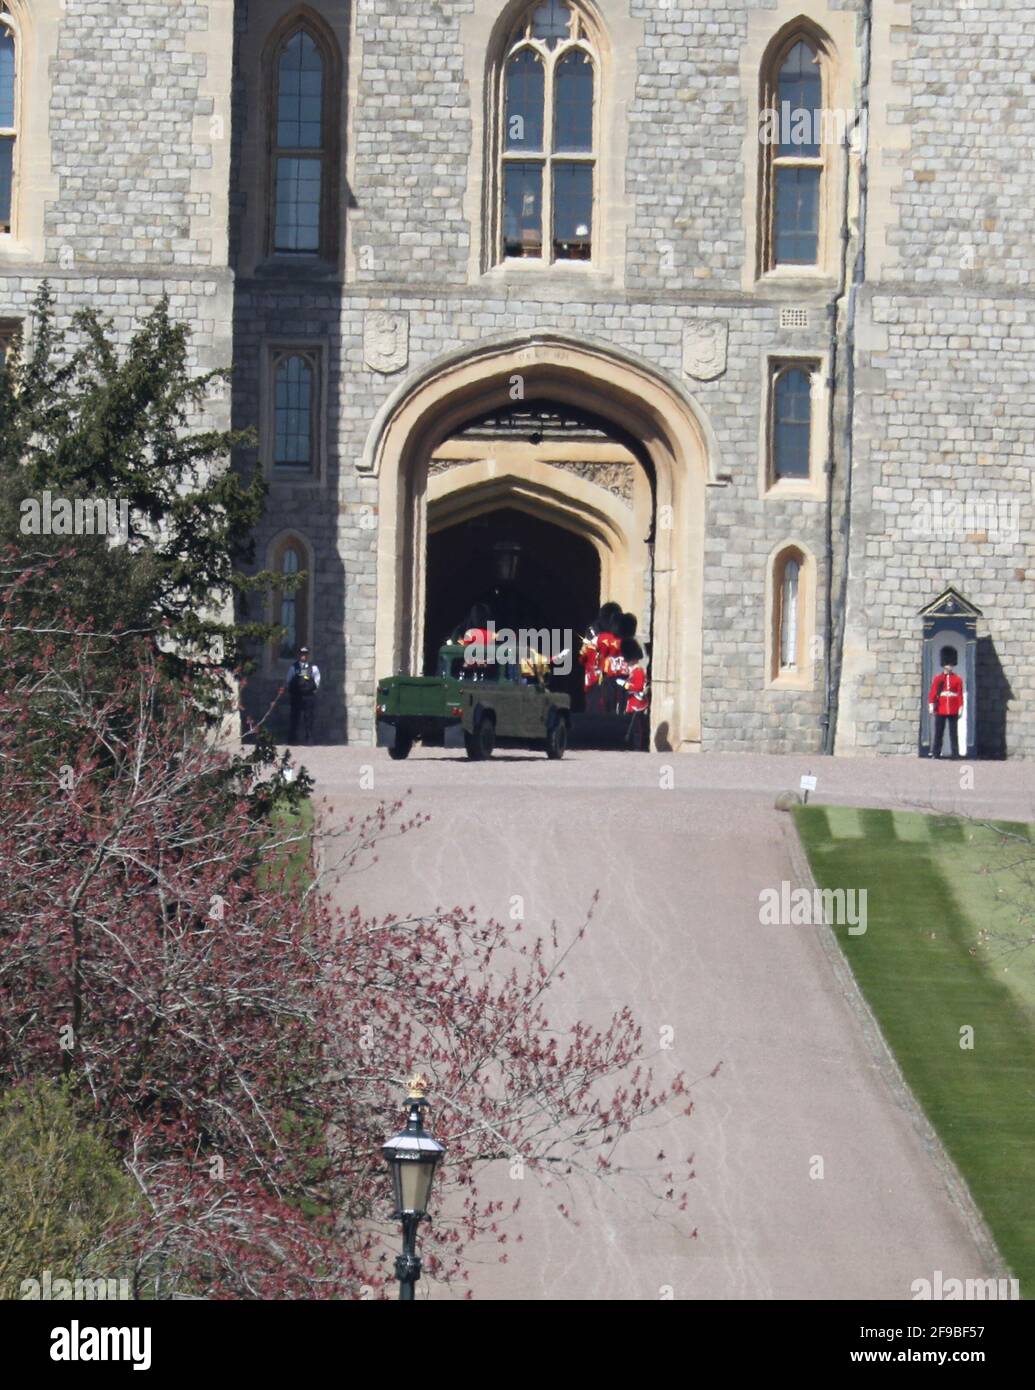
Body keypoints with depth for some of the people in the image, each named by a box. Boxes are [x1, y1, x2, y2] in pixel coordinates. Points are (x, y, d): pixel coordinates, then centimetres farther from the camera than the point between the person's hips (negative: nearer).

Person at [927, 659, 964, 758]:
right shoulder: (938, 679, 6)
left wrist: (960, 708, -3)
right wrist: (931, 705, -9)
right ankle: (936, 753, 4)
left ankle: (955, 754, 2)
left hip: (953, 711, 0)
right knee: (938, 733, 1)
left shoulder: (958, 679, 7)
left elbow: (960, 694, 4)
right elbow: (932, 692, 2)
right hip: (940, 710, 0)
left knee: (954, 733, 1)